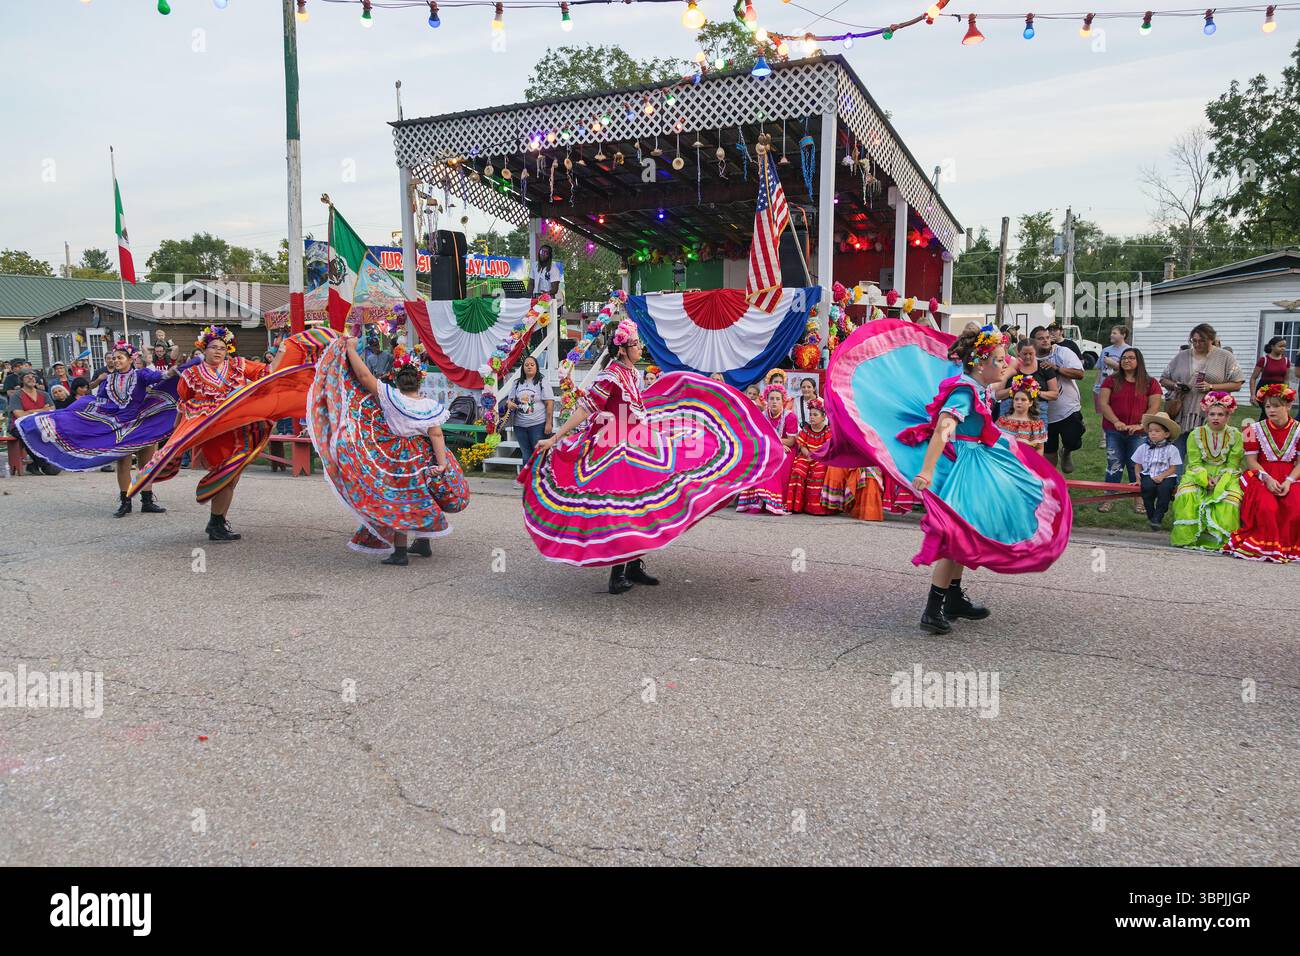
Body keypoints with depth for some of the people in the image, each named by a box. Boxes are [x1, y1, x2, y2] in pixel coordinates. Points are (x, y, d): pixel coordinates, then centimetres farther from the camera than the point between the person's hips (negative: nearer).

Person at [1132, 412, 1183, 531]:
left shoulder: (1171, 449, 2)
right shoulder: (1143, 447, 10)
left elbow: (1173, 468, -1)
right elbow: (1138, 464, 16)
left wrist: (1161, 476, -17)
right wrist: (1138, 475, -3)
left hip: (1166, 476, -2)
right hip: (1148, 476, 2)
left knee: (1164, 488, -34)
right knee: (1147, 486, -31)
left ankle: (1157, 518, -23)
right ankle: (1150, 515, -13)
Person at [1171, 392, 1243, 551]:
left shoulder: (1235, 435, 1)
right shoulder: (1196, 434, 2)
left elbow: (1232, 465, -3)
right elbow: (1194, 463, -3)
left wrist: (1220, 479, -19)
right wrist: (1205, 479, -19)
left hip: (1226, 476, 0)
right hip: (1199, 474, 0)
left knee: (1231, 497, -30)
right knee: (1187, 494, -29)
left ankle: (1218, 538, -18)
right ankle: (1187, 537, -20)